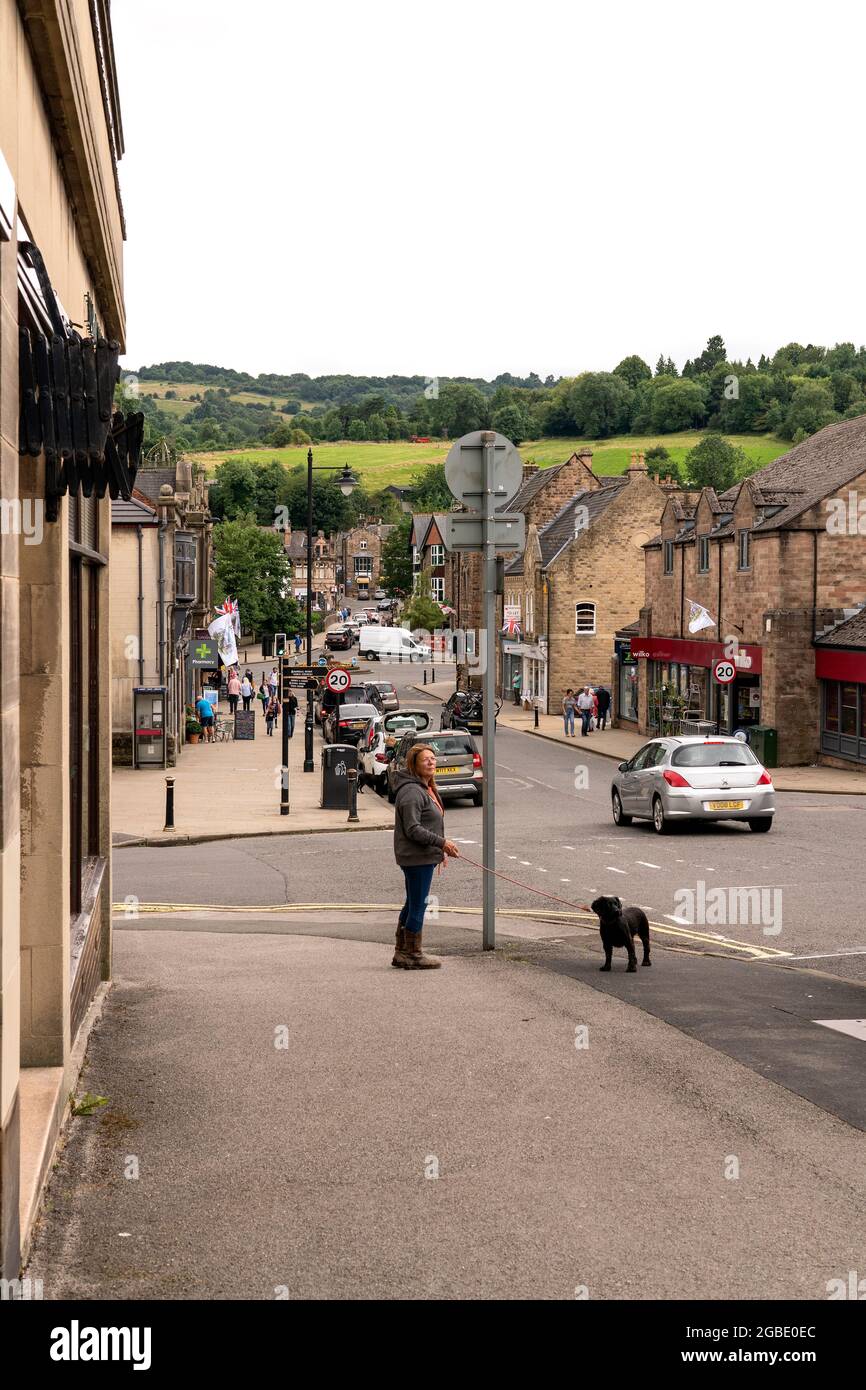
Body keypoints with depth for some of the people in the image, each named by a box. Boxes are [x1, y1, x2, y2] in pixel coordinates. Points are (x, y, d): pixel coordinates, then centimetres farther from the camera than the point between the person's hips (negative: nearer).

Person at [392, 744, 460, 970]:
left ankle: (402, 952, 26)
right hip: (417, 857, -11)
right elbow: (413, 829, -24)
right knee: (418, 905, -3)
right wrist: (442, 842, -23)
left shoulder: (426, 789, 15)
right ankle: (413, 955, 6)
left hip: (424, 856, 11)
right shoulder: (412, 792, -19)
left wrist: (441, 849, 20)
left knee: (412, 904, 17)